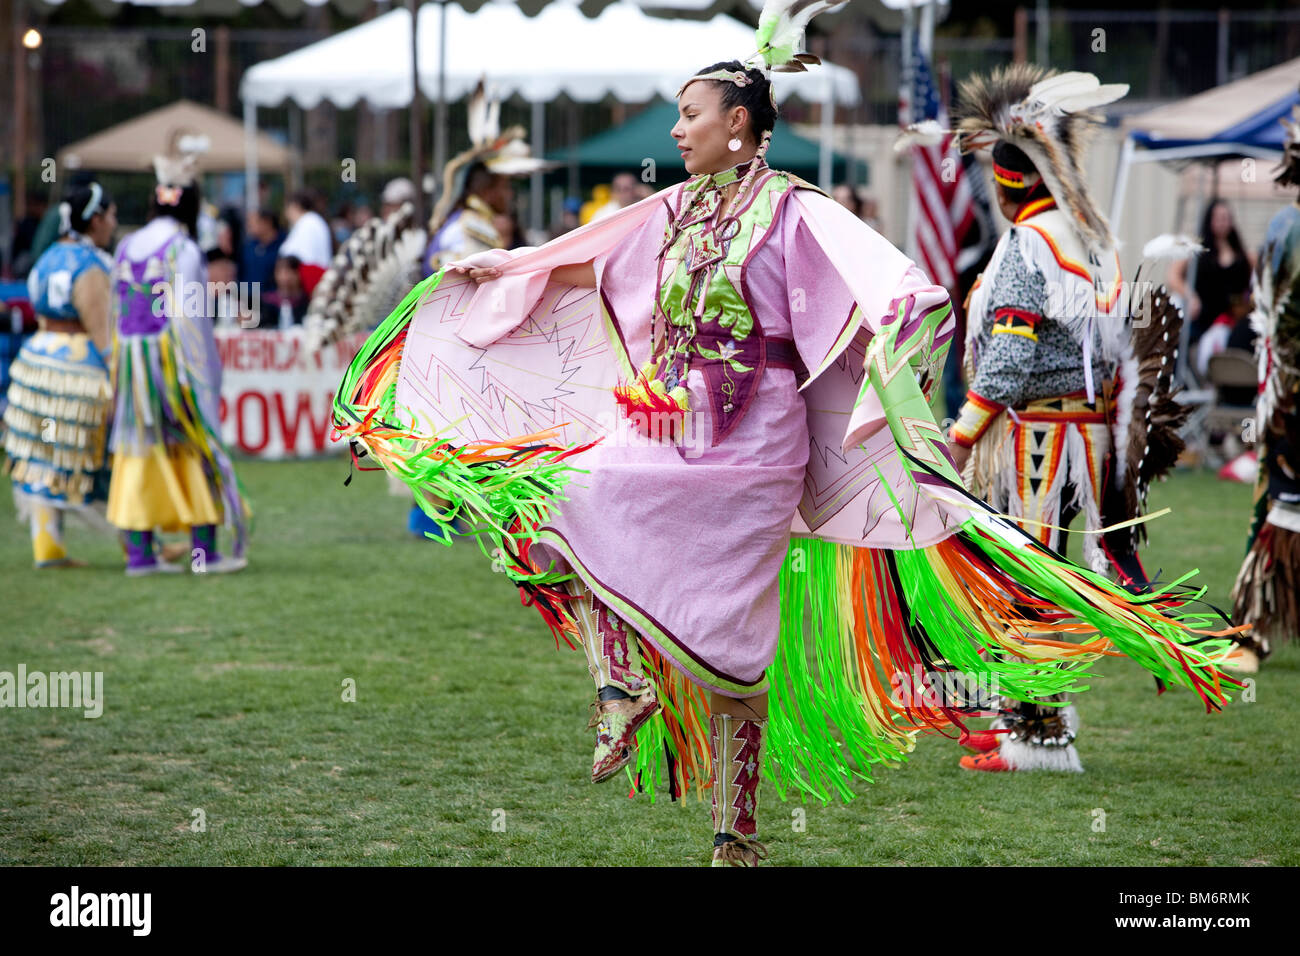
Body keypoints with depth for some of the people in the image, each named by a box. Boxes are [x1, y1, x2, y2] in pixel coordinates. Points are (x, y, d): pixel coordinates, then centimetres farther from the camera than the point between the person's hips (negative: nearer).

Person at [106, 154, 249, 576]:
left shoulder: (126, 247, 8)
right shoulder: (183, 249, -11)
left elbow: (117, 308, 8)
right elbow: (188, 315, -15)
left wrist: (120, 366, 12)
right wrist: (202, 373, -13)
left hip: (131, 361, 6)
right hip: (172, 358, -6)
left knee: (139, 452, 6)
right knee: (197, 448, 3)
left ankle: (139, 552, 4)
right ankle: (205, 551, 2)